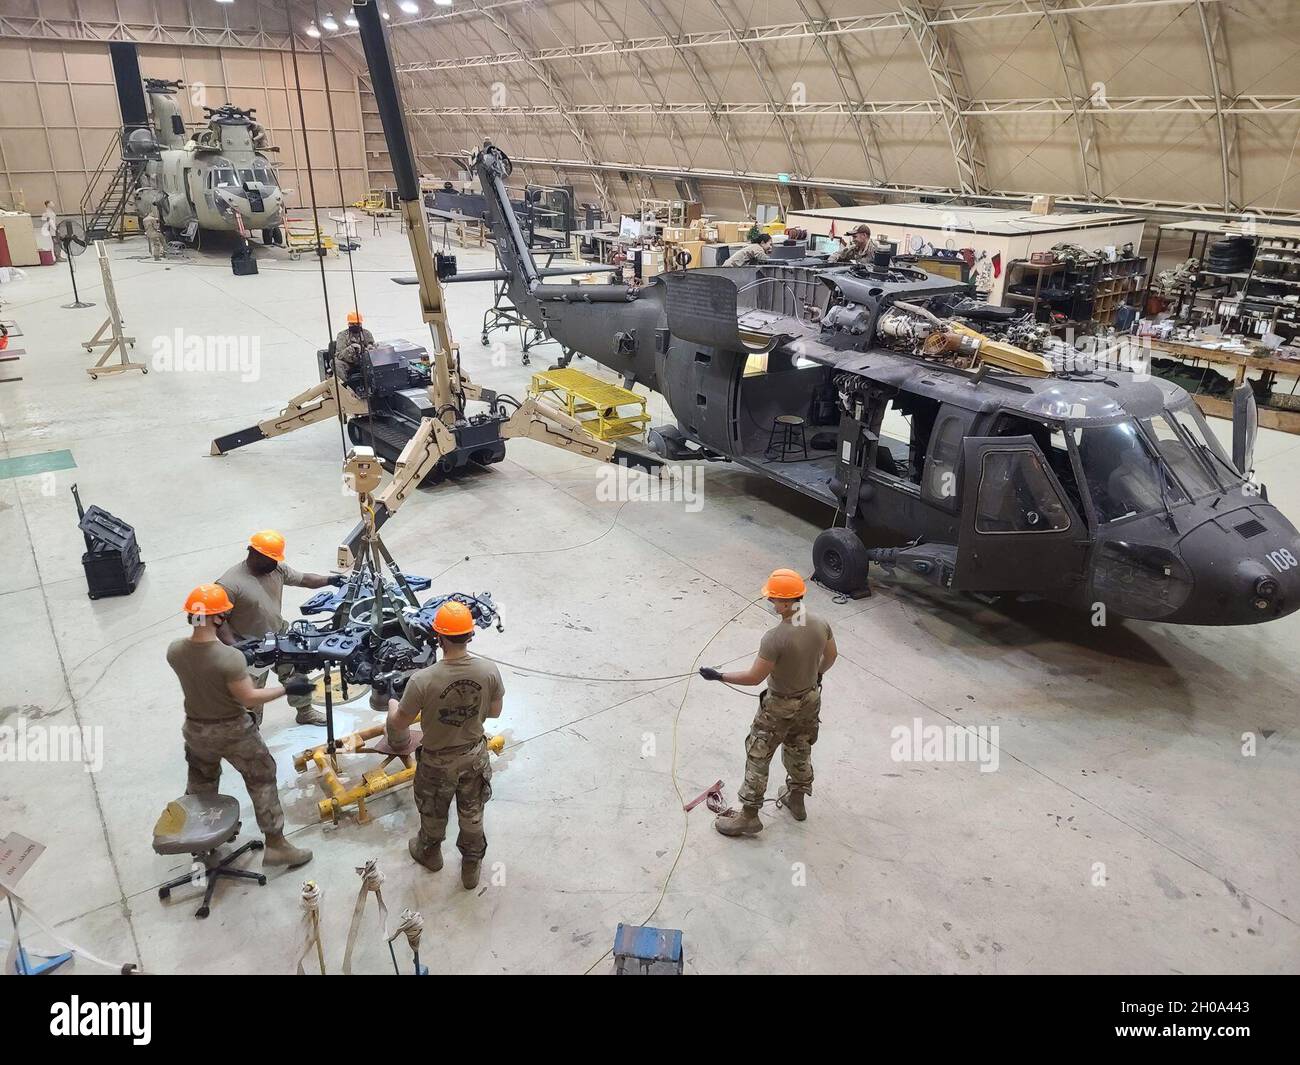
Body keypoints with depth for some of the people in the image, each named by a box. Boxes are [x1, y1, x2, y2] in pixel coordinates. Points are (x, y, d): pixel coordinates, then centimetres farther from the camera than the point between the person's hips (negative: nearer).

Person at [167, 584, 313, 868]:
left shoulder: (174, 650, -13)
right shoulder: (230, 657, -31)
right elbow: (249, 698, -23)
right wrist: (287, 687, -14)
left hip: (195, 729, 6)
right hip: (233, 732, -5)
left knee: (201, 783, 28)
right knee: (262, 781, 10)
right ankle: (275, 845, 16)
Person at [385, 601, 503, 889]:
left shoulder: (422, 681, -33)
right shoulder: (489, 671, -24)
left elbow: (399, 724, -17)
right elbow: (494, 712, -6)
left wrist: (392, 706, 5)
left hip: (438, 762, -2)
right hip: (475, 757, 2)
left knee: (433, 812, 28)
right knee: (472, 814, 26)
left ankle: (430, 852, 56)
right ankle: (471, 866, 46)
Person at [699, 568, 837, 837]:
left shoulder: (775, 638, -33)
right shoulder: (820, 625, -13)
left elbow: (755, 677, -25)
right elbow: (830, 656, 5)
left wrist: (719, 676, -13)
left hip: (780, 707, -7)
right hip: (810, 700, 7)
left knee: (757, 758, 10)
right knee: (800, 751, 27)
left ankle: (749, 817, 21)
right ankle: (797, 800, 47)